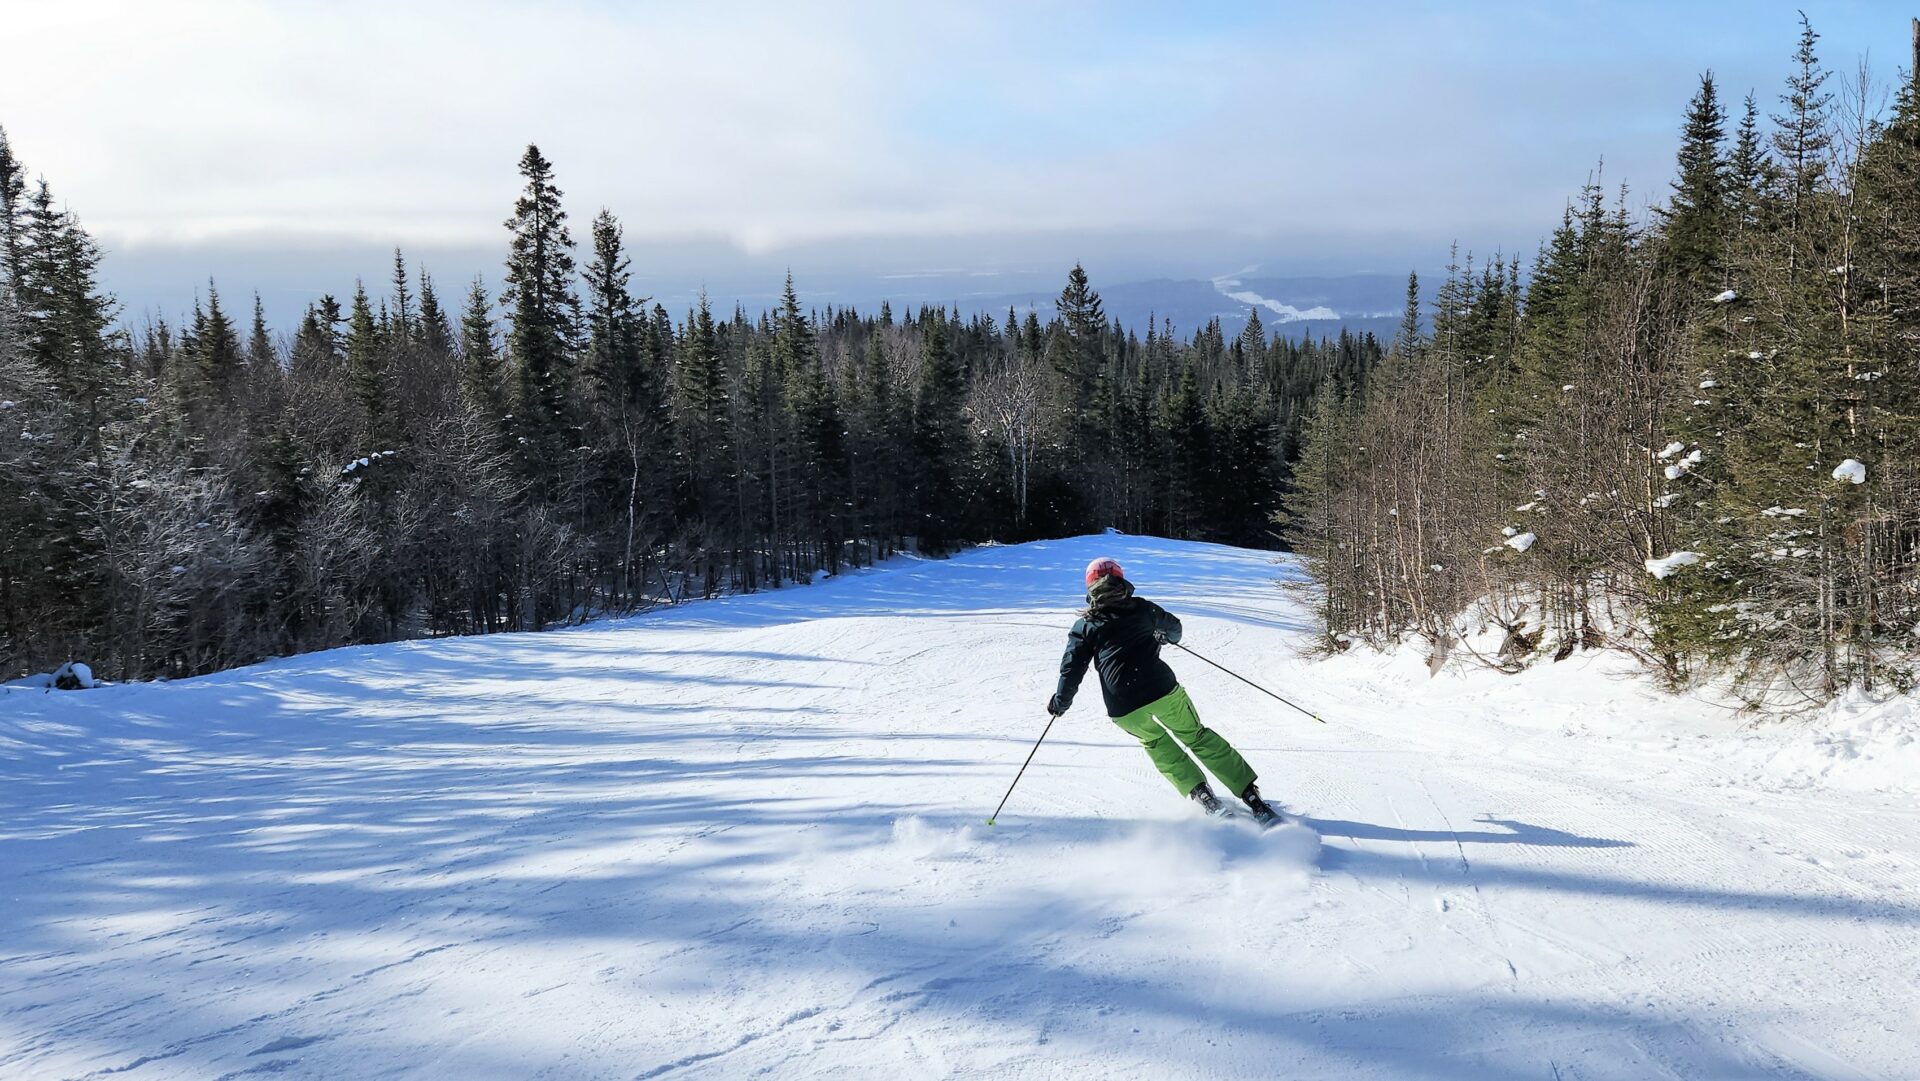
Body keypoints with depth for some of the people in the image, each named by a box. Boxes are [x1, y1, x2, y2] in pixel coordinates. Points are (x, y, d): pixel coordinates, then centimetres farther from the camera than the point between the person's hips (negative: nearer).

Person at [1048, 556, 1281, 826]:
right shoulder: (1141, 607, 13)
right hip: (1161, 689, 0)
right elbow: (1174, 627, 31)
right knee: (1198, 736, 16)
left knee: (1154, 740, 29)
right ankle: (1251, 796, 9)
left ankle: (1199, 793, 13)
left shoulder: (1084, 626, 9)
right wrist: (1165, 636, 54)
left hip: (1123, 708, 0)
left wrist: (1060, 702, 20)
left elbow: (1072, 669, 5)